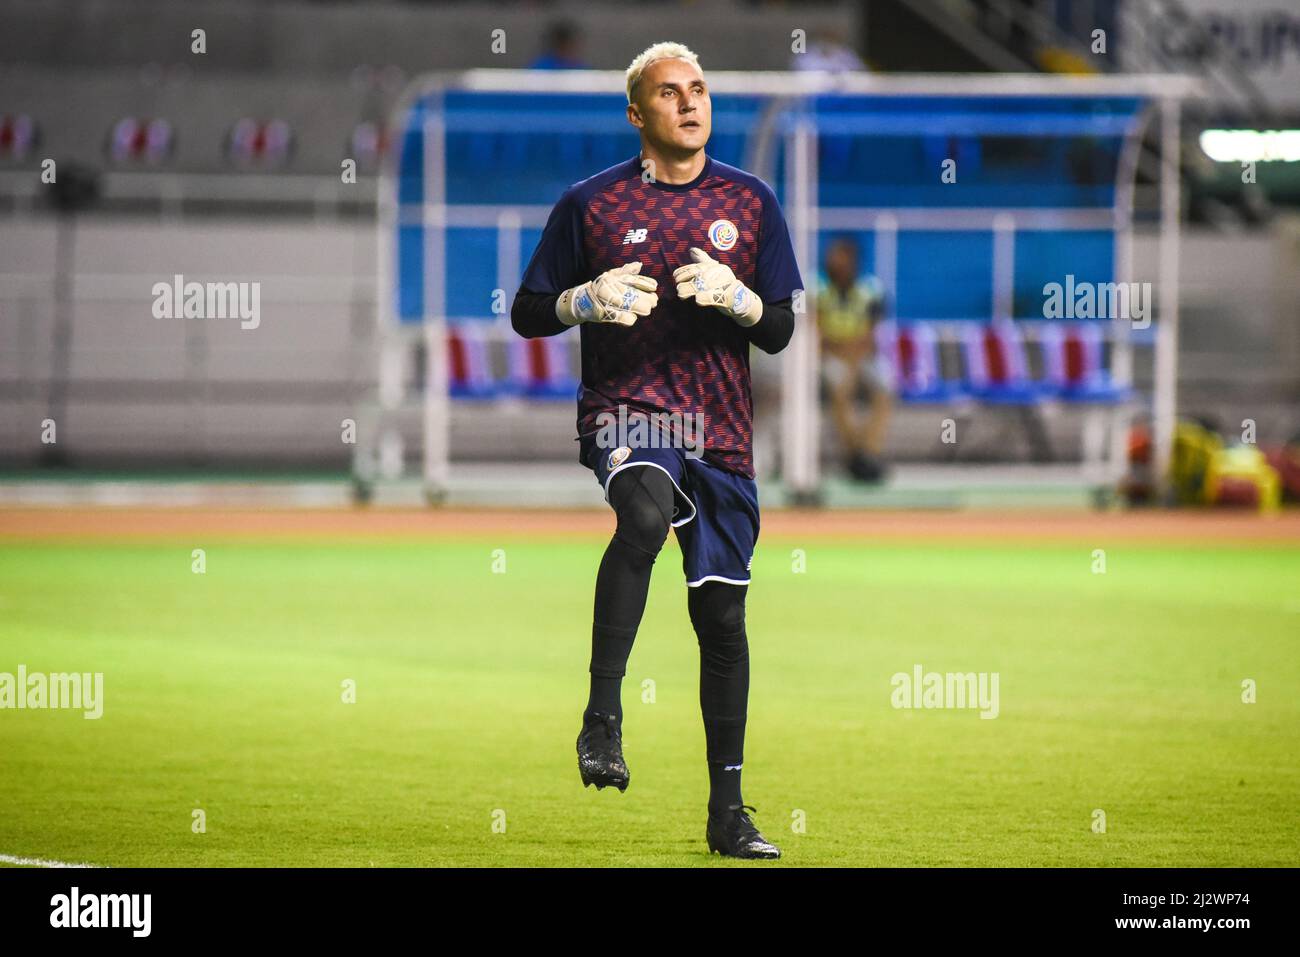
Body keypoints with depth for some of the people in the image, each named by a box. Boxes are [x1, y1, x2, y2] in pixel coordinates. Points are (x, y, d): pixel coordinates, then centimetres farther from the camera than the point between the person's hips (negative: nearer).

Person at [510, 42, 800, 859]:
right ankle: (603, 717, -33)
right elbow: (528, 314, 7)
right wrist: (587, 301, -13)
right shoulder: (592, 203, 3)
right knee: (645, 513, -37)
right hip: (627, 414, -3)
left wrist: (733, 296, -11)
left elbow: (780, 331, 10)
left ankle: (728, 809, 16)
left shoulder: (750, 201, 10)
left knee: (723, 617, 5)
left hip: (721, 433, 3)